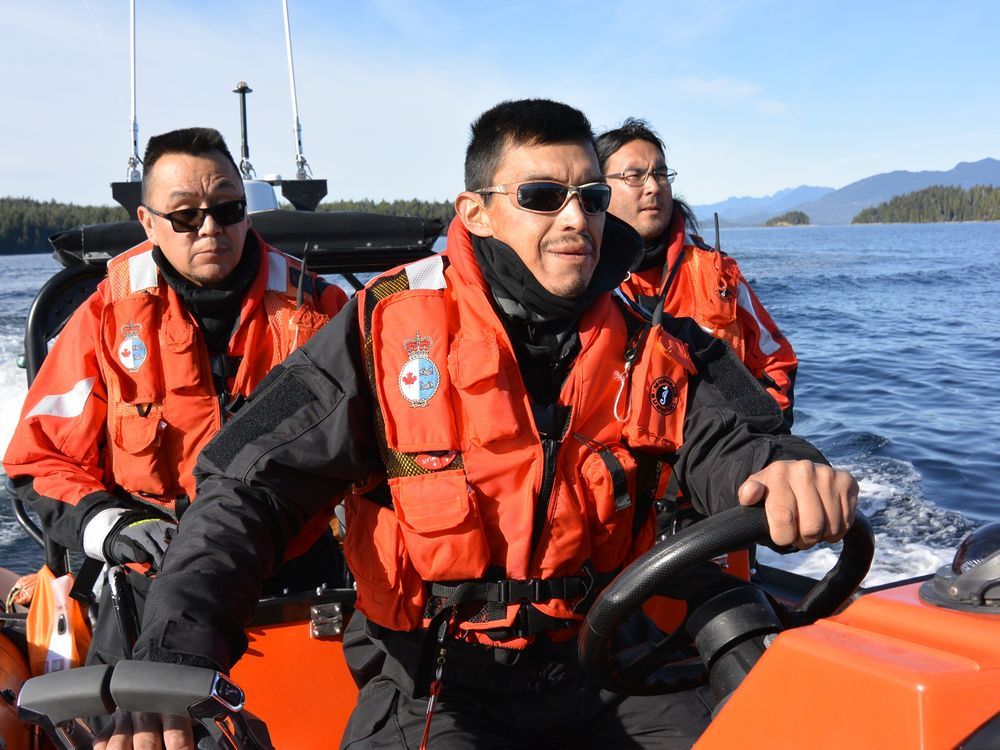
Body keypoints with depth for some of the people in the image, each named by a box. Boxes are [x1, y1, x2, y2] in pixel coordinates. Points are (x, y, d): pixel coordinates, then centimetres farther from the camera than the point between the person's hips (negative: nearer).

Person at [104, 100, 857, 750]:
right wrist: (172, 659, -26)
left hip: (601, 675, 3)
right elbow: (248, 487, -11)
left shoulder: (648, 348, 2)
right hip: (434, 683, -3)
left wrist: (783, 471, -35)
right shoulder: (391, 328, -9)